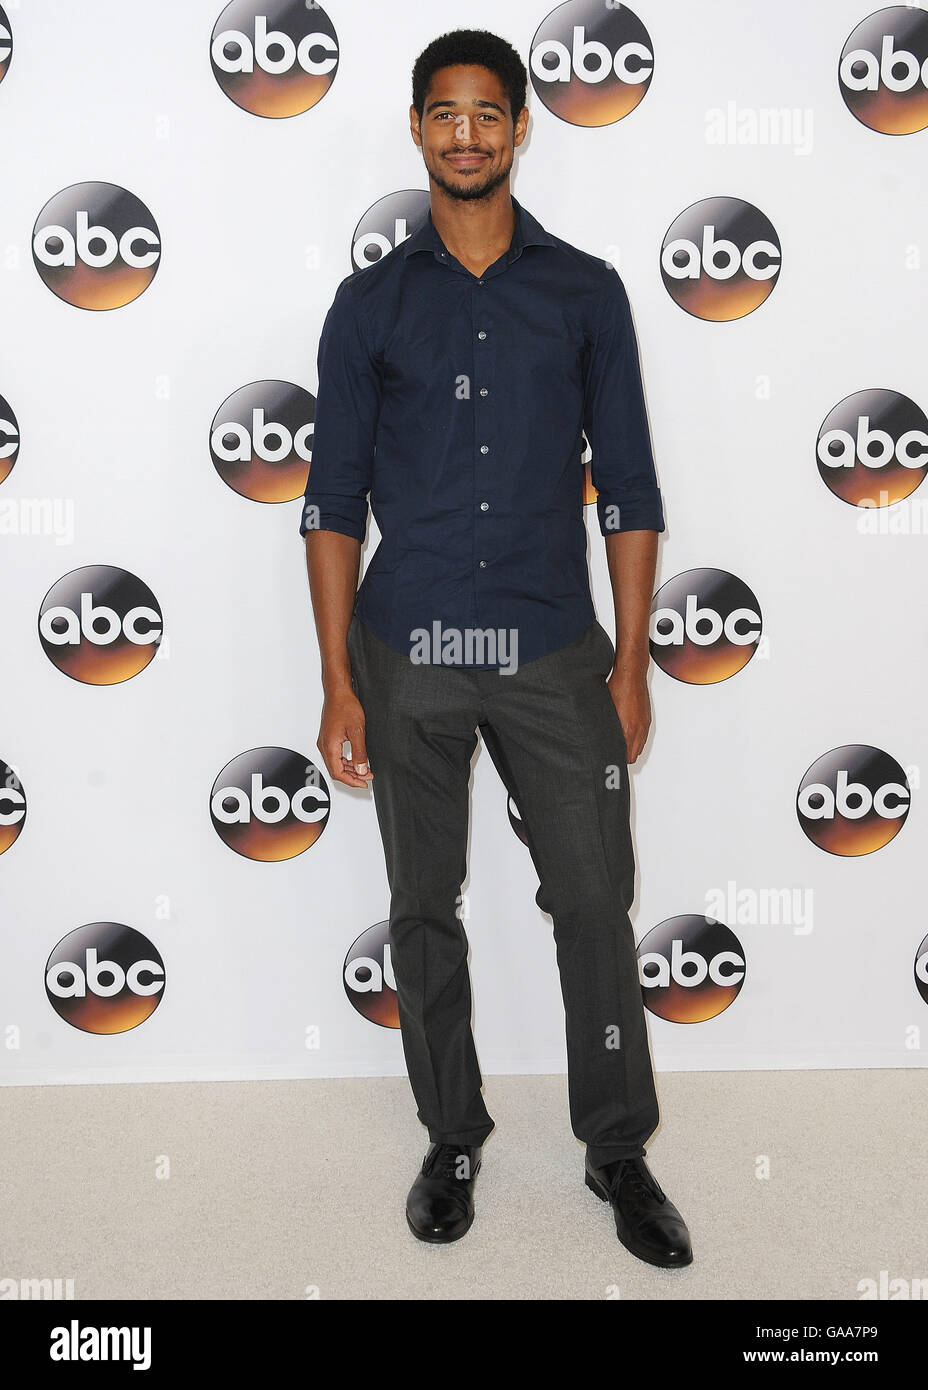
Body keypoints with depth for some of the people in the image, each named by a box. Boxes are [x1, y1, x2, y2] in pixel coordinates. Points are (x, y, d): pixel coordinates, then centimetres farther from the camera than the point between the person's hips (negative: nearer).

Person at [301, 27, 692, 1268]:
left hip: (553, 652, 0)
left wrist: (632, 664, 1)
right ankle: (453, 1141, 29)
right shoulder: (372, 303, 6)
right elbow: (335, 502, 5)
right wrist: (337, 682, -1)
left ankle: (619, 1151, 22)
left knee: (596, 902, 3)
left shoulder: (586, 292, 6)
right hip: (409, 655, 1)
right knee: (424, 911, 9)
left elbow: (629, 490, 6)